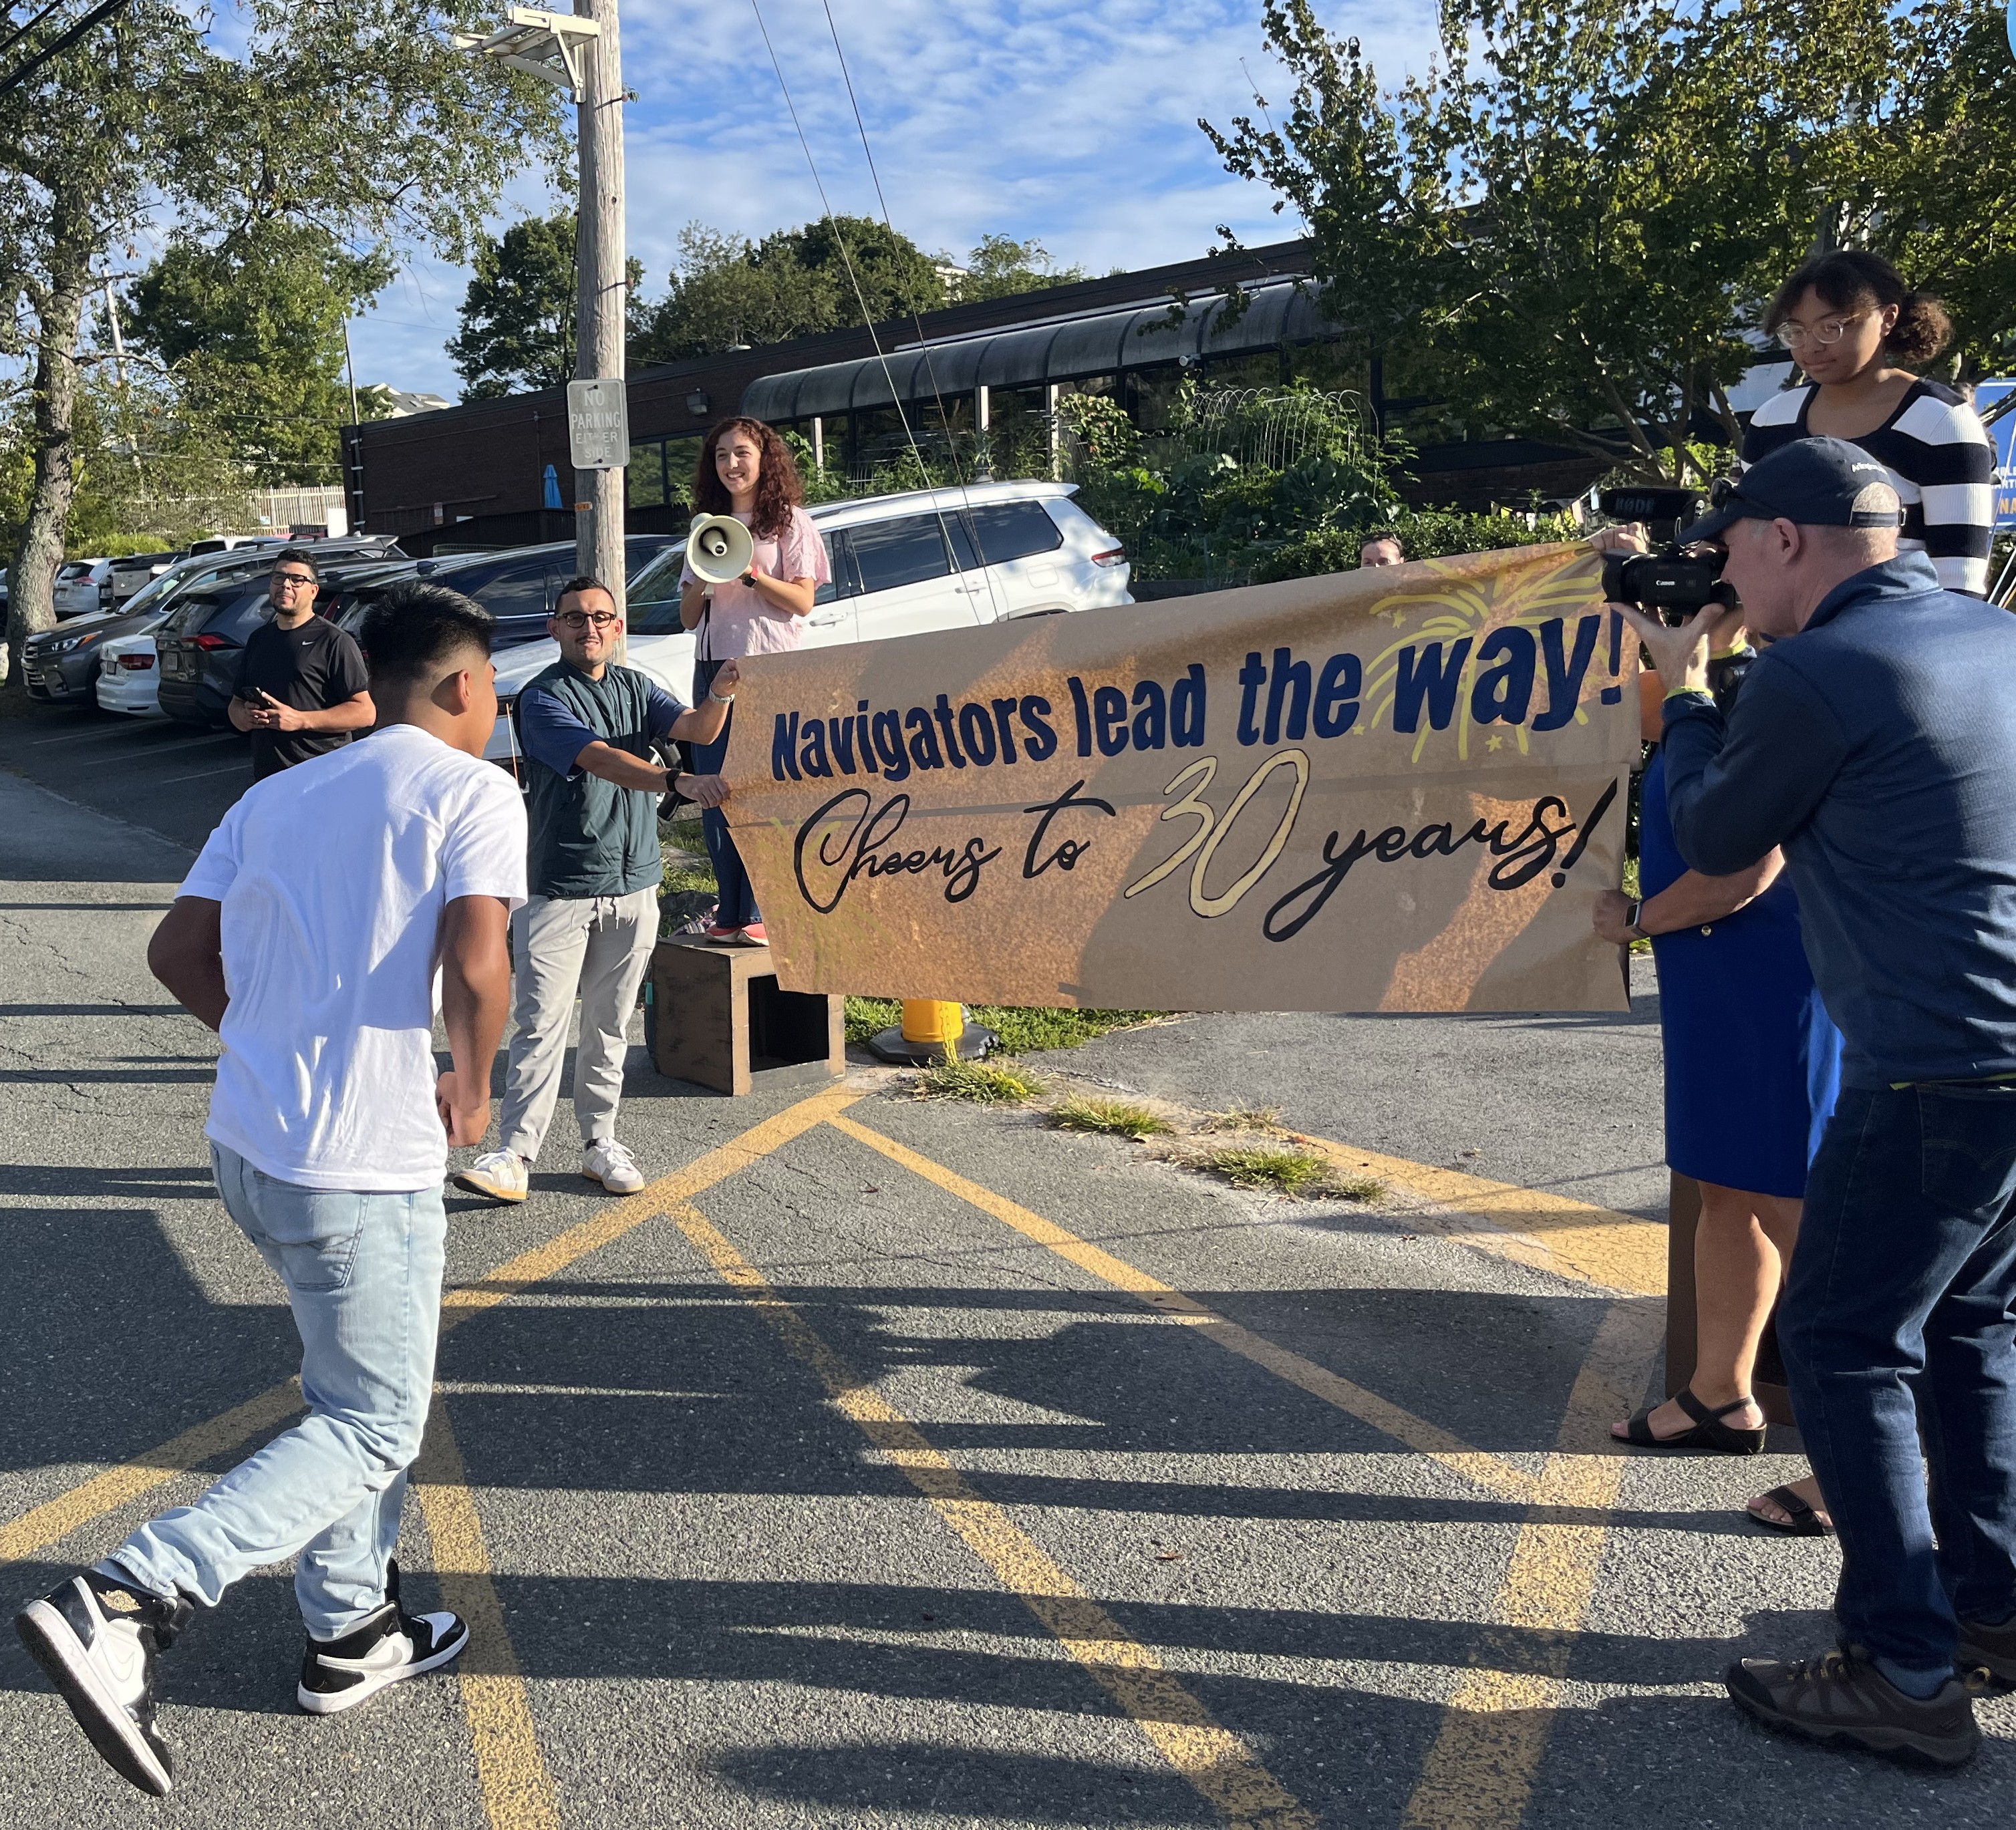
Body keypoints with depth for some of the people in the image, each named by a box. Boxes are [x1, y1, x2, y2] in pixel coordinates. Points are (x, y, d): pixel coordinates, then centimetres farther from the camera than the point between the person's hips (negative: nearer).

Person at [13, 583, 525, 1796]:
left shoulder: (277, 795, 13)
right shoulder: (473, 791, -8)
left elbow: (178, 951, 10)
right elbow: (475, 967, -22)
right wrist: (473, 1091, -4)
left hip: (250, 1140, 8)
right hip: (365, 1163, -8)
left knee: (361, 1387, 24)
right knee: (371, 1429, 4)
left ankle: (354, 1634, 32)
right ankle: (123, 1606, -9)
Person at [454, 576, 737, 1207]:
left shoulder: (636, 688, 12)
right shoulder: (542, 697, -8)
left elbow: (697, 730, -1)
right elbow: (601, 759, -23)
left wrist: (720, 695, -23)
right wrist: (680, 781, -36)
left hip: (634, 883, 5)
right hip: (559, 887, -5)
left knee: (610, 1024, 12)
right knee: (542, 1024, -7)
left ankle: (599, 1142, 21)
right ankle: (514, 1155, -4)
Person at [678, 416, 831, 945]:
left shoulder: (790, 522, 6)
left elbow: (802, 602, -4)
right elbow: (688, 616, 16)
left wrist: (751, 572, -15)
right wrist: (703, 576, -4)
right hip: (714, 666, 5)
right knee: (713, 795, 1)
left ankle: (760, 912, -6)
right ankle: (730, 909, 7)